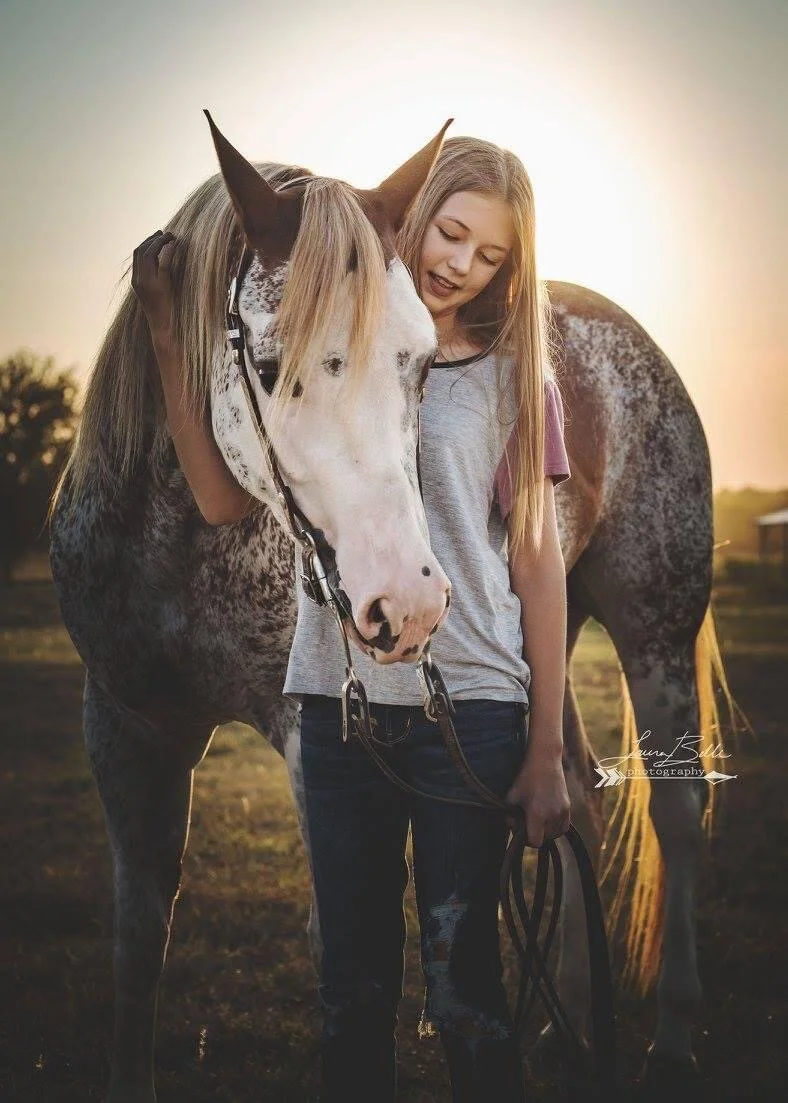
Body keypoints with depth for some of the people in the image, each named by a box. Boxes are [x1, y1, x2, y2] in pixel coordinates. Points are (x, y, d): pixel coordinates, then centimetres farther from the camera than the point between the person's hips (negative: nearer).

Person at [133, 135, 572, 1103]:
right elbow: (227, 500, 1)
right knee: (352, 981, 12)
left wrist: (547, 754, -3)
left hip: (471, 706, -2)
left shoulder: (513, 377, 3)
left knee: (461, 987, -1)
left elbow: (538, 561, 1)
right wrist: (171, 346, -5)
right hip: (338, 700, 2)